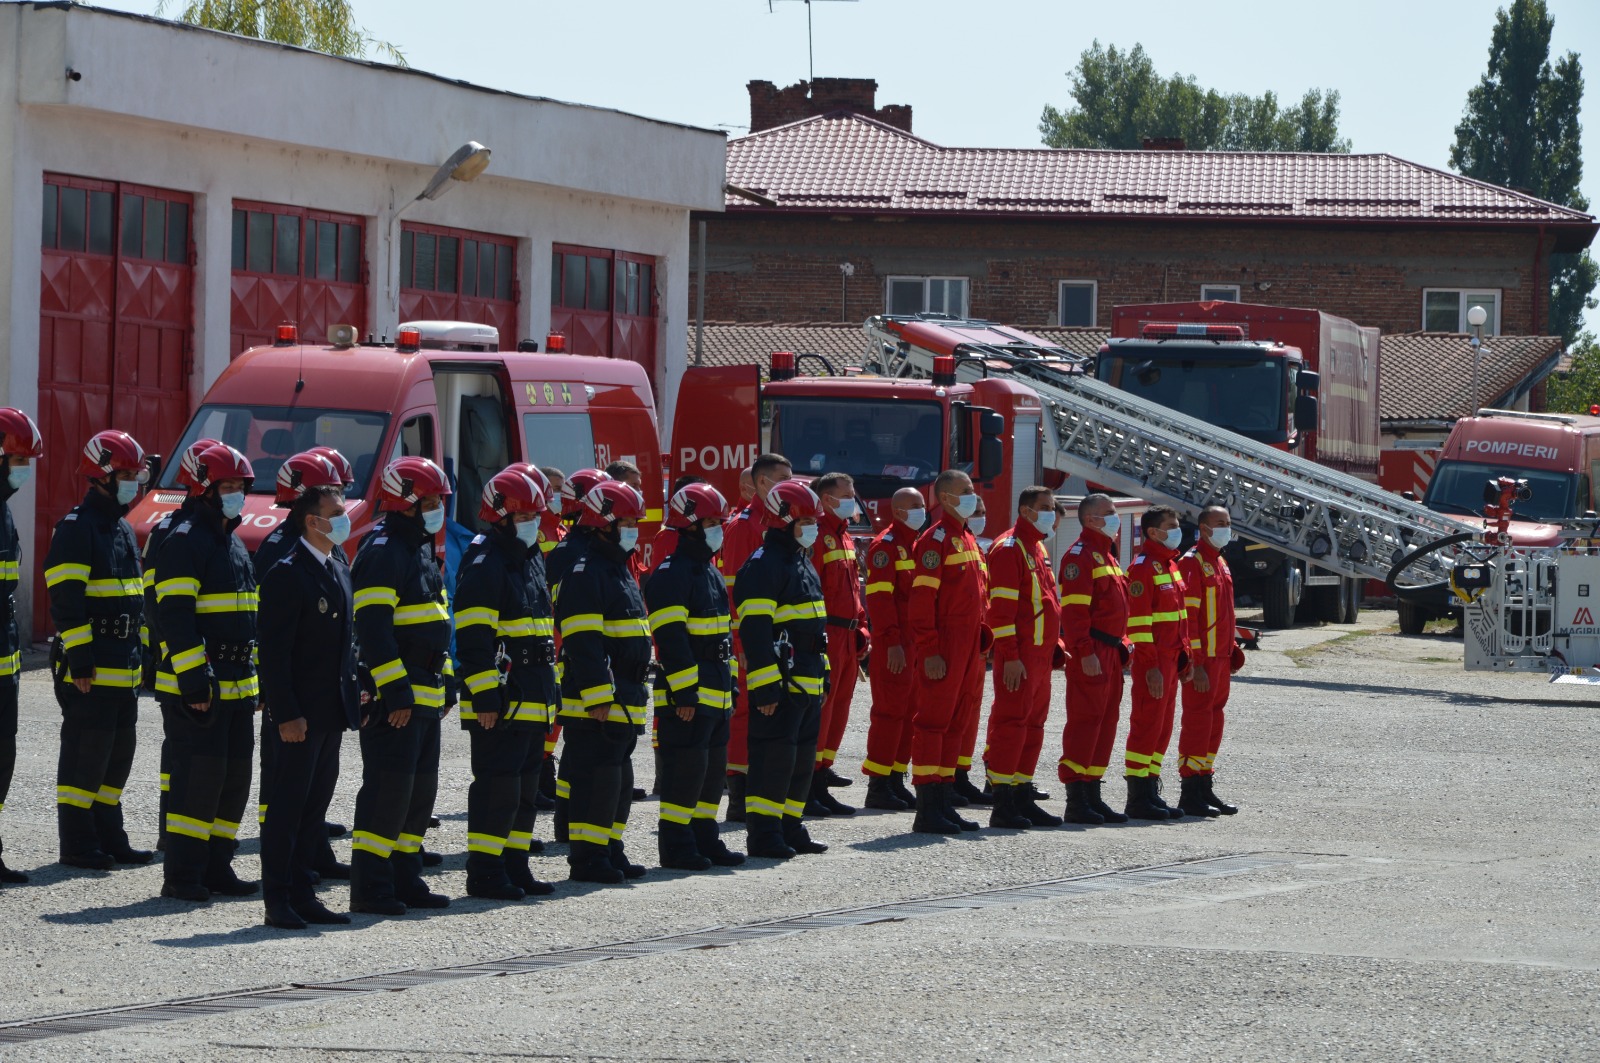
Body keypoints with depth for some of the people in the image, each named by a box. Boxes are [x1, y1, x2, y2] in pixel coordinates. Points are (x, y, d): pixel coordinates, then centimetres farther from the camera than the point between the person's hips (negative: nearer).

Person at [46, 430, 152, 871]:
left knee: (117, 754, 12)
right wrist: (80, 661, -21)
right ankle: (77, 844, -2)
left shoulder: (122, 530, 18)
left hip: (123, 668, 9)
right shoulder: (77, 529, -12)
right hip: (89, 668, -9)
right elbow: (66, 601, -18)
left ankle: (109, 838, 19)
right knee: (85, 753, -6)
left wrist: (137, 659, 22)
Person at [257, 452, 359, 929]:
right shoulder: (287, 573, -16)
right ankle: (278, 901, 2)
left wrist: (354, 687, 14)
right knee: (287, 805, -2)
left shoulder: (338, 562, 10)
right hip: (297, 714, -8)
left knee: (316, 804, 11)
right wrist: (285, 714, -20)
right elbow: (275, 652, -18)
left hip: (332, 710, 8)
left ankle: (303, 894, 17)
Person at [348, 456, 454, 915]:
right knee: (387, 789, -9)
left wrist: (443, 680, 22)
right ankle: (369, 886, -7)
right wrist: (395, 692, -23)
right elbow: (373, 630, -21)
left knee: (420, 790, 13)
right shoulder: (382, 553, -14)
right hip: (394, 699, -10)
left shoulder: (421, 550, 18)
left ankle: (405, 880, 20)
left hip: (423, 696, 10)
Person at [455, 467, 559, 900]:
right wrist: (485, 697, -22)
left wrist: (549, 688, 24)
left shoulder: (531, 558, 17)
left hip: (533, 699, 9)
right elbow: (473, 638, -18)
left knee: (525, 787, 12)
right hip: (499, 701, -9)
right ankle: (484, 871, -3)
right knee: (497, 785, -8)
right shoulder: (485, 562, -12)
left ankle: (514, 867, 19)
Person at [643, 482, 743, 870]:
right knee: (684, 765, -7)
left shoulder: (711, 572, 17)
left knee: (713, 765, 13)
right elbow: (670, 638, -20)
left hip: (716, 692, 10)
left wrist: (730, 682, 21)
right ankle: (675, 844, -1)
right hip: (686, 693, -10)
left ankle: (705, 838, 20)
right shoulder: (671, 574, -14)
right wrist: (684, 691, -22)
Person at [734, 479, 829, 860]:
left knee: (802, 757, 13)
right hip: (780, 684, -10)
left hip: (808, 682, 10)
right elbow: (755, 630, -20)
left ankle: (790, 828, 20)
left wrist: (823, 674, 24)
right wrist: (765, 685, -23)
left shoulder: (803, 563, 18)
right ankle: (763, 833, -4)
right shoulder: (764, 565, -14)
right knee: (774, 755, -8)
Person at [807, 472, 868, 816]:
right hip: (826, 636, -9)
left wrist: (861, 631, 17)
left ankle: (822, 774, 16)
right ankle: (808, 789, -7)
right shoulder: (817, 535, -11)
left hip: (848, 636, 9)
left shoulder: (844, 536, 19)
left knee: (838, 709, 10)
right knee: (819, 709, -8)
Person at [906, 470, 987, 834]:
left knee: (955, 723, 11)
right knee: (933, 722, -7)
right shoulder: (936, 541, -11)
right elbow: (922, 600, -17)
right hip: (944, 649, -9)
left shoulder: (969, 541, 18)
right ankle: (927, 812, -7)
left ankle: (944, 803, 16)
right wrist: (930, 651, -21)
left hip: (966, 648, 9)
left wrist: (980, 646, 17)